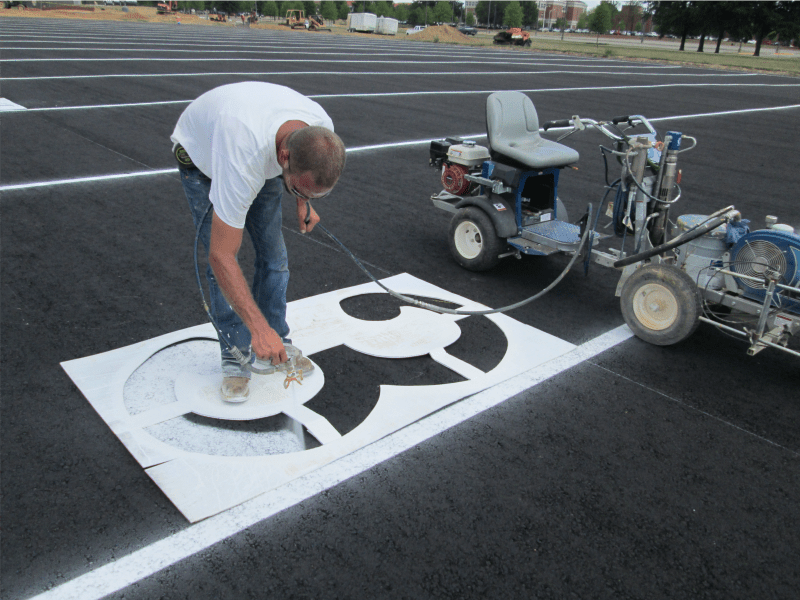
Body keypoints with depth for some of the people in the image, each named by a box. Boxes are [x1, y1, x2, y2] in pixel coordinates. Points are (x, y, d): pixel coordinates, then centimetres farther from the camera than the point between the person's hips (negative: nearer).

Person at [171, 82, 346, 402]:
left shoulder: (321, 131, -31)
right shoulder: (243, 164, -49)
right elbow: (221, 257, -44)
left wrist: (303, 203, -2)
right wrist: (258, 327, -46)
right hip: (202, 154, -4)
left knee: (273, 253, 0)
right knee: (221, 266, -13)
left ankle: (278, 341, 17)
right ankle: (235, 357, 3)